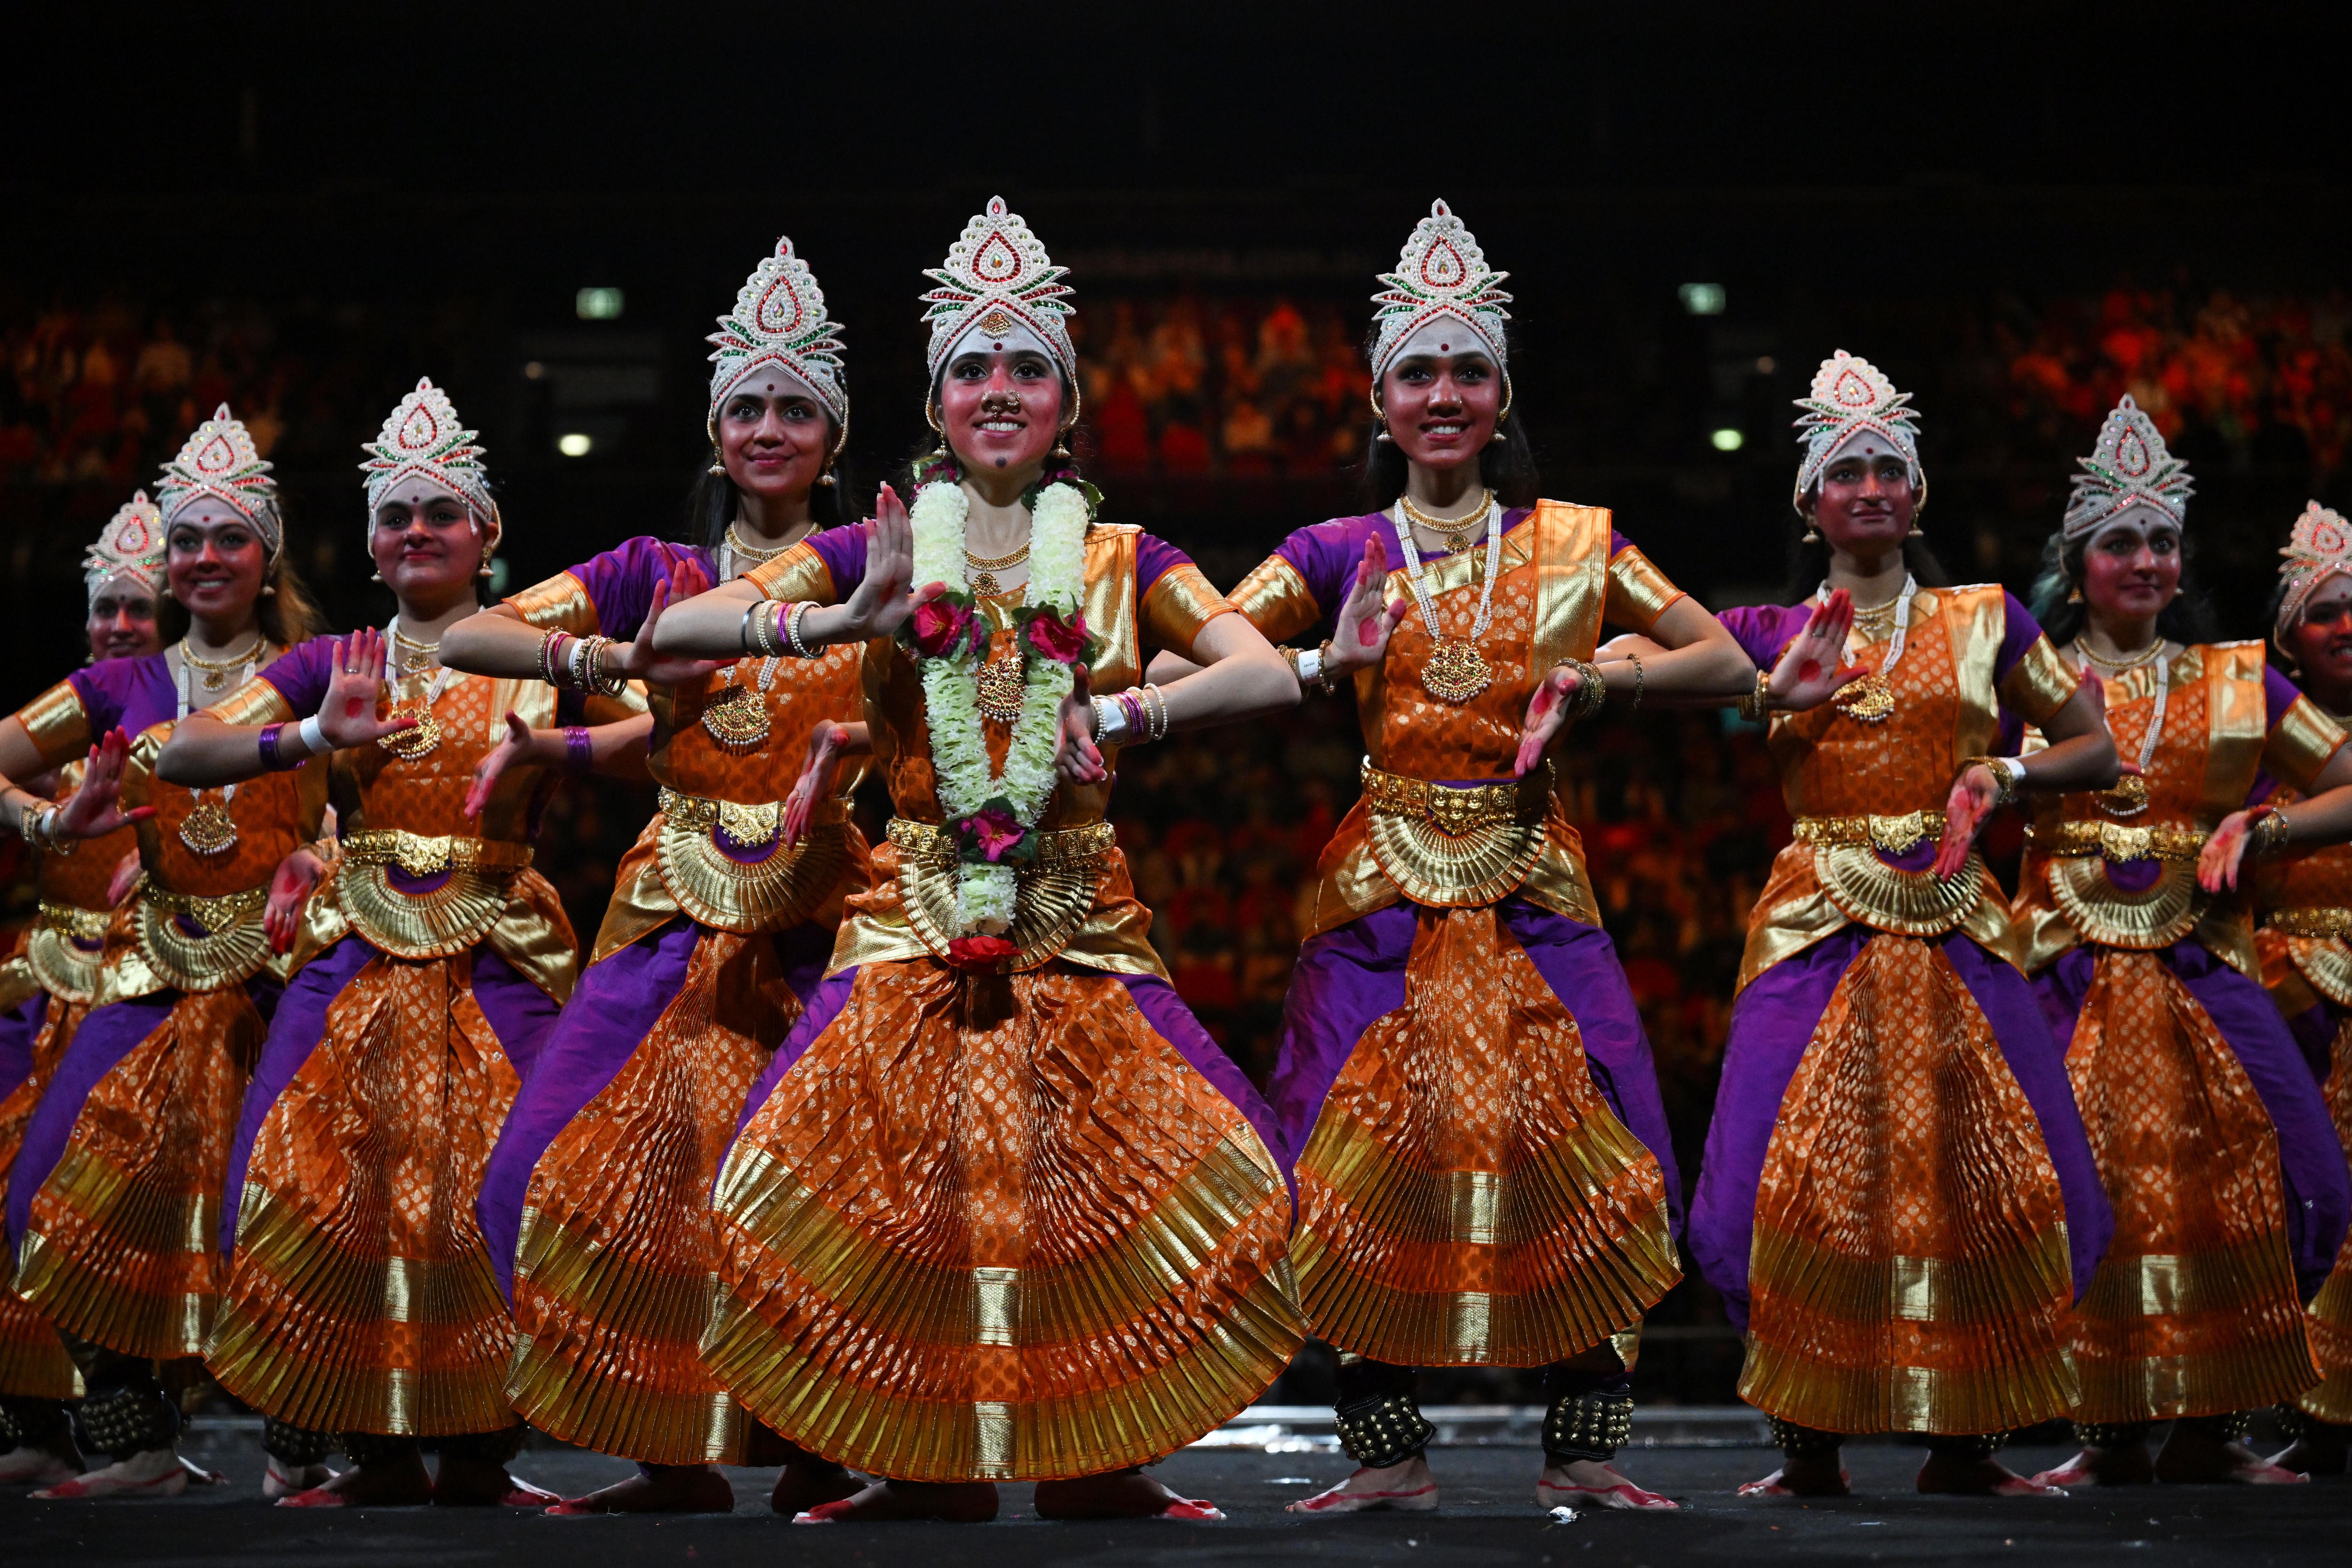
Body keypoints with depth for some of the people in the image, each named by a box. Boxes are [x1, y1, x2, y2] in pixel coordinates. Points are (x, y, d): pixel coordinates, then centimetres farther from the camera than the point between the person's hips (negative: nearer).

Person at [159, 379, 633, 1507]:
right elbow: (180, 755, 4)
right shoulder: (334, 664, 12)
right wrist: (310, 739, -12)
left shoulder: (535, 662, 7)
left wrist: (565, 733, -23)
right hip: (358, 961, 2)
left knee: (493, 1194, -10)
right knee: (336, 1188, -6)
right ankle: (373, 1452, 6)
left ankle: (479, 1454, 1)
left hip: (495, 963, -2)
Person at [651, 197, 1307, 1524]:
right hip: (917, 915, 0)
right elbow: (675, 630, -2)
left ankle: (1095, 1462, 6)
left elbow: (1272, 679, -4)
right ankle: (925, 1467, 8)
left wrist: (1121, 717, -16)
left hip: (1078, 916, 0)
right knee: (894, 1186, -13)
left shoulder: (1122, 559, 7)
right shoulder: (880, 551, 6)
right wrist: (843, 621, -18)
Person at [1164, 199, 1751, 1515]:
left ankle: (1584, 1452, 6)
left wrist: (1596, 679, -6)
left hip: (1533, 883, 0)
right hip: (1387, 884, 0)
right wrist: (1324, 669, -13)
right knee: (1368, 1159, -3)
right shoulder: (1340, 555, 5)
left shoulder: (1574, 543, 6)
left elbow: (1728, 666, 9)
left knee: (1582, 1154, -5)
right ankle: (1389, 1453, 8)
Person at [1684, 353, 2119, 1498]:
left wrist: (2004, 776, -6)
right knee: (1805, 1173, -8)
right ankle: (1809, 1447, 0)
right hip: (1818, 921, -1)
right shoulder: (1771, 634, 9)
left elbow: (2096, 749, 13)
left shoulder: (1984, 622, 11)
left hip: (1952, 921, 1)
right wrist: (1783, 696, -20)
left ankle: (1963, 1444, 8)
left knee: (1979, 1171, -2)